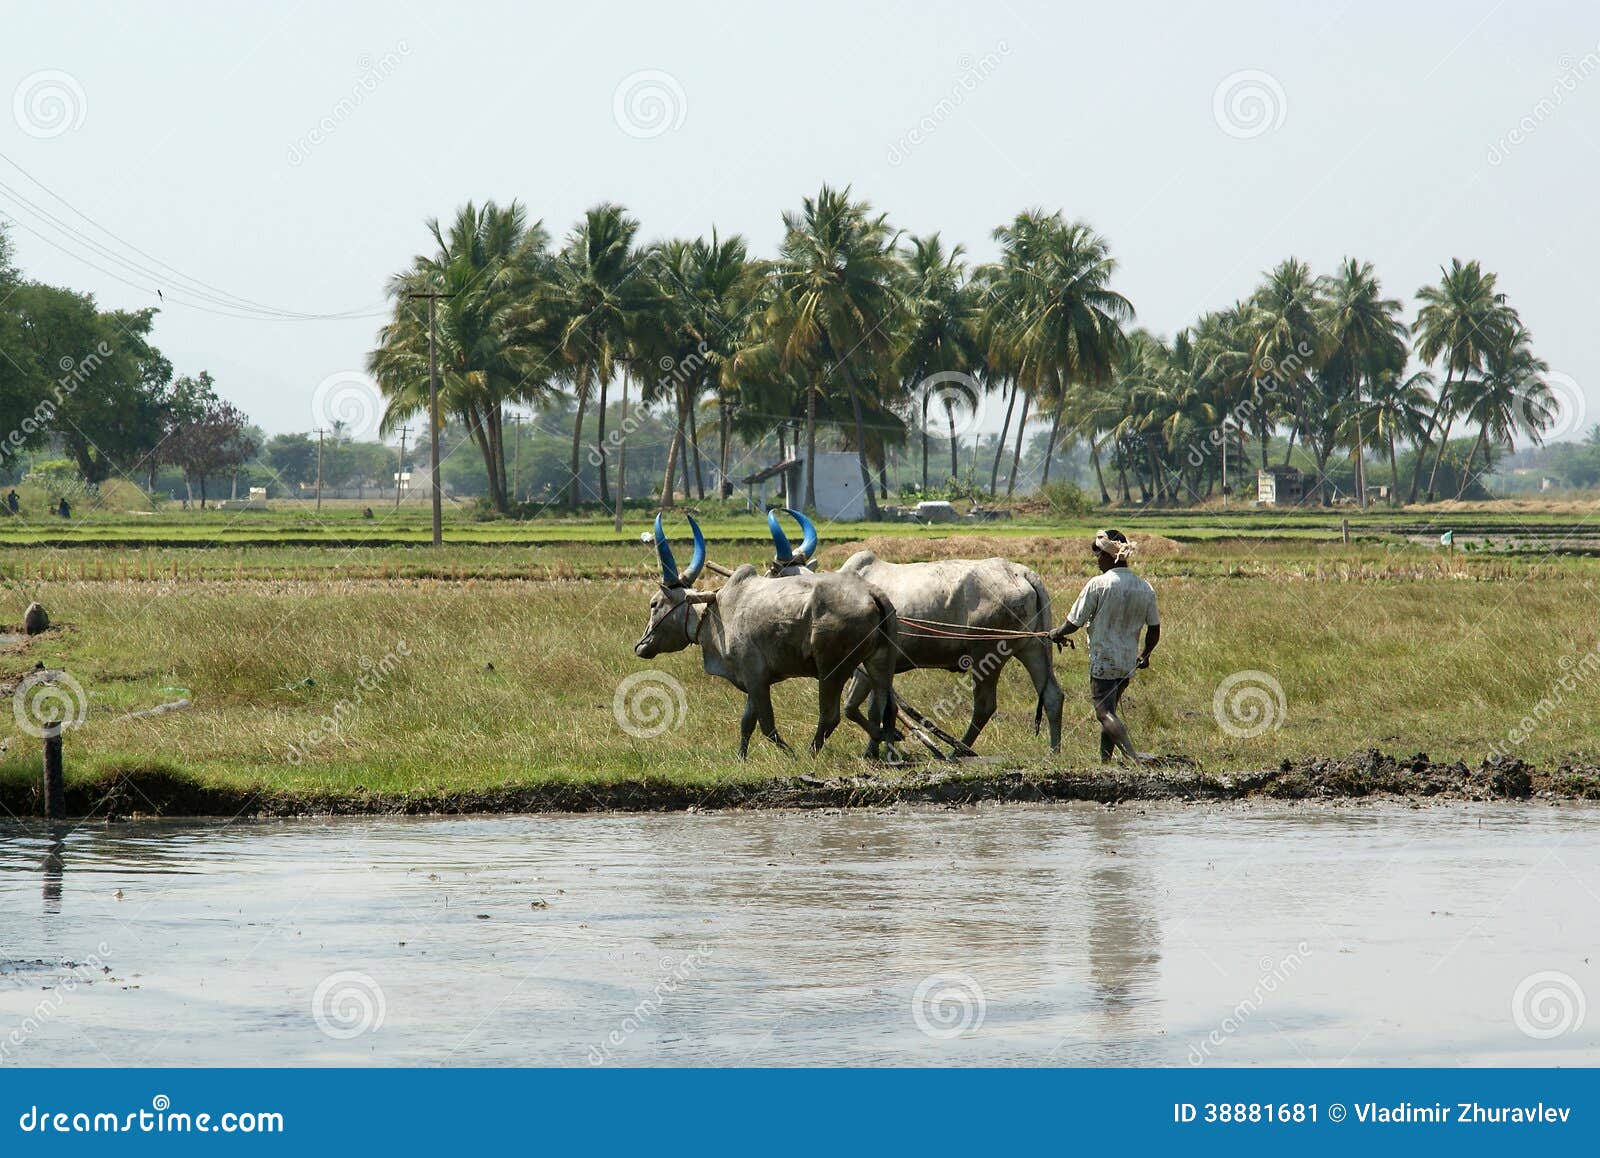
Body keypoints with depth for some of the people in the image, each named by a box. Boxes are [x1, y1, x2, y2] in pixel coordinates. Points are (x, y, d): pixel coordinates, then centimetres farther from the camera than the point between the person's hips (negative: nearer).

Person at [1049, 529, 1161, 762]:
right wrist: (1145, 655, 27)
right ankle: (1104, 761, 23)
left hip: (1102, 660, -6)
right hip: (1128, 662, 6)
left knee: (1104, 713, -8)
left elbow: (1074, 623, -10)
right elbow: (1154, 630, 9)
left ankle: (1132, 756, -27)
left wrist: (1057, 634, 11)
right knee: (1109, 710, 20)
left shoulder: (1098, 585, -14)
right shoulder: (1145, 588, 2)